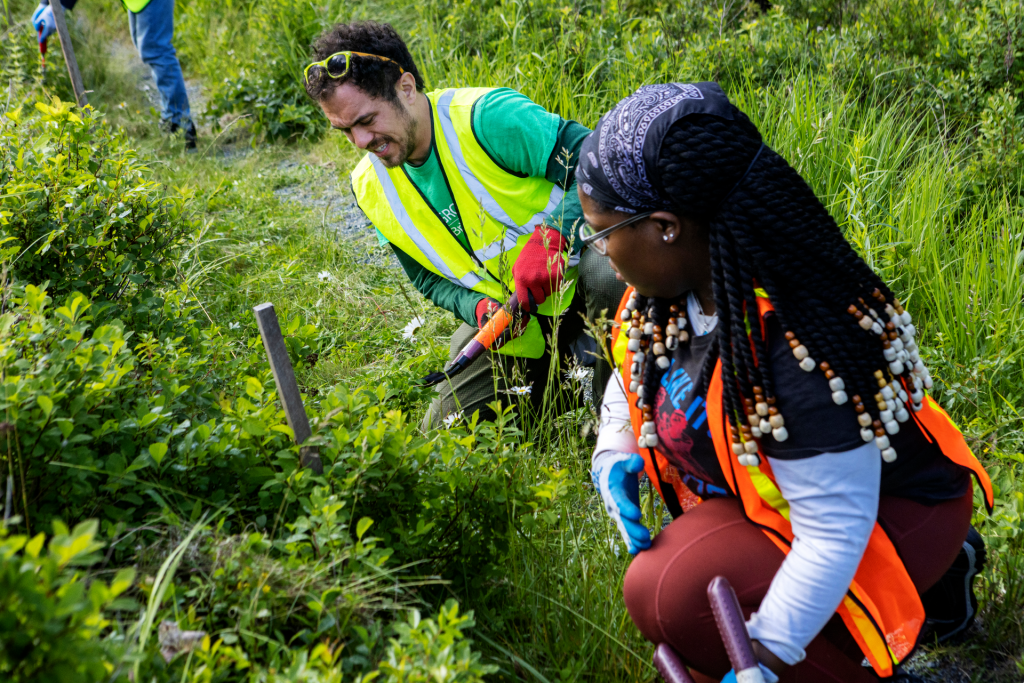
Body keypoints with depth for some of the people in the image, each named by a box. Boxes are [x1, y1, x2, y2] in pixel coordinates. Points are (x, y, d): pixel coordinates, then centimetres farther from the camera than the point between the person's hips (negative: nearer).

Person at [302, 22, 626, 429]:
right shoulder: (370, 189, -2)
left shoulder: (488, 117, -21)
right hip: (501, 309, 6)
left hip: (572, 260, -5)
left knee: (608, 278, -41)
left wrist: (551, 239, -37)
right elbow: (429, 279, 6)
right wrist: (478, 308, -16)